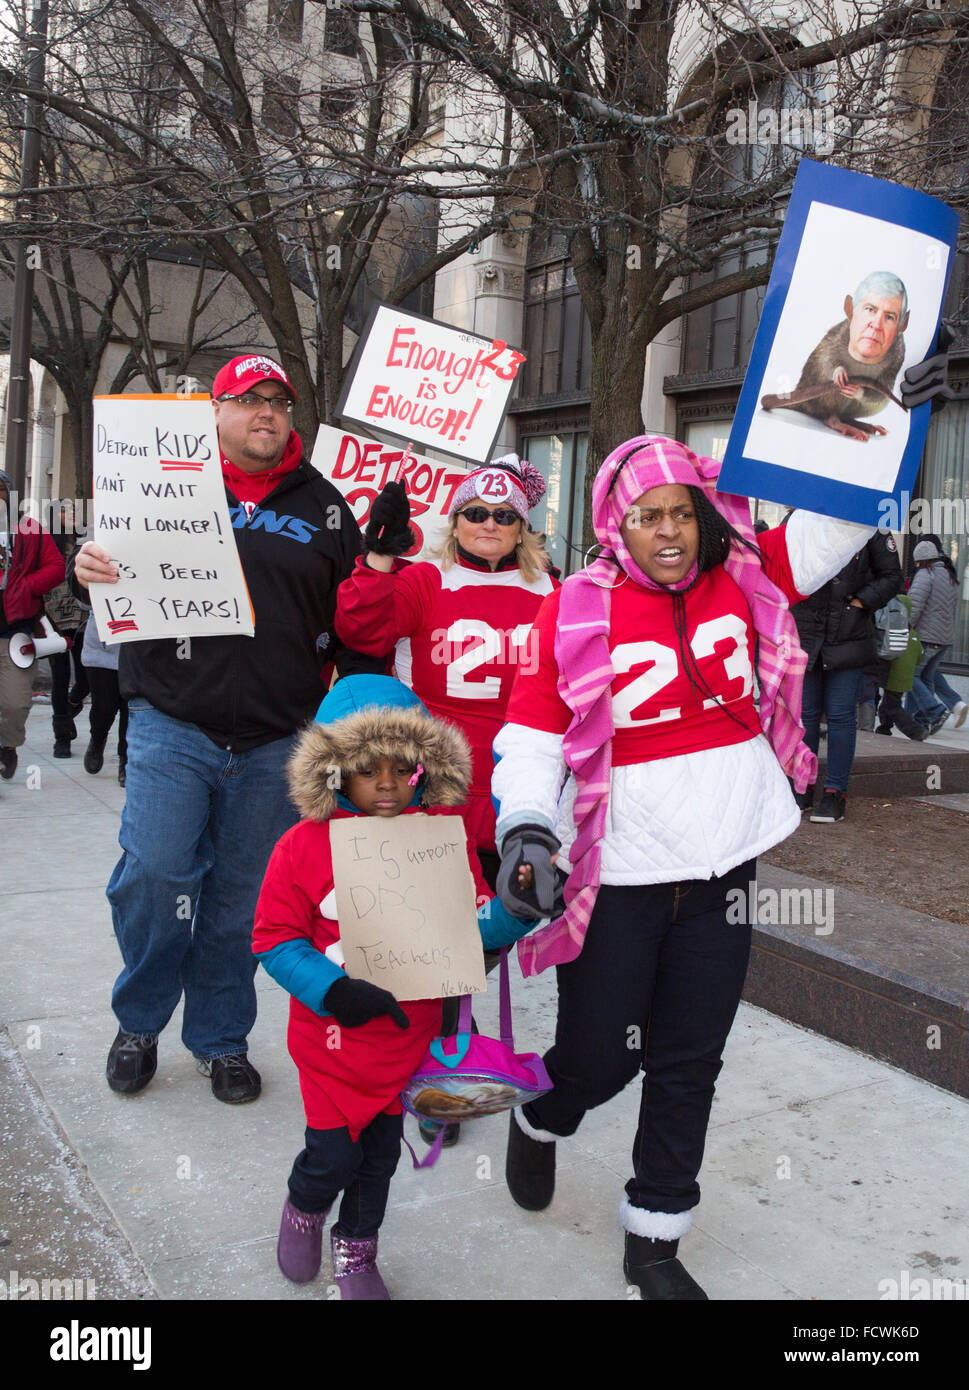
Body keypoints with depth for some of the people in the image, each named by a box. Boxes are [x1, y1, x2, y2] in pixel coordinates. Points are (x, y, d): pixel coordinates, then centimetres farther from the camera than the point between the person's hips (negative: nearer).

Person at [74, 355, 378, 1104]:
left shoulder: (325, 508, 10)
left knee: (242, 895, 9)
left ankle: (222, 1040, 28)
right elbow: (113, 560, 7)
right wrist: (88, 567, -17)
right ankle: (139, 1024, 19)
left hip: (275, 743, 2)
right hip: (172, 725, -1)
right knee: (153, 875, -9)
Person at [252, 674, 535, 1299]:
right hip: (333, 1035, -2)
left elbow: (477, 924, -2)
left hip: (411, 1032, 3)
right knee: (334, 1153, 7)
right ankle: (304, 1208, 44)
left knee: (381, 1153, 17)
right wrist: (333, 991, -23)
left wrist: (518, 910, -22)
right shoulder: (304, 846, -14)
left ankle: (356, 1248, 45)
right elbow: (275, 939, -11)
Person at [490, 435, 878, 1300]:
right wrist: (525, 829, -21)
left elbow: (848, 514, 4)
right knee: (598, 1059, 8)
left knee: (689, 1067, 13)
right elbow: (532, 733, -8)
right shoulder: (575, 611, -8)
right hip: (613, 882, -3)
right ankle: (538, 1124, 44)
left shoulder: (747, 580, 1)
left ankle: (655, 1242, 33)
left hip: (720, 874, 3)